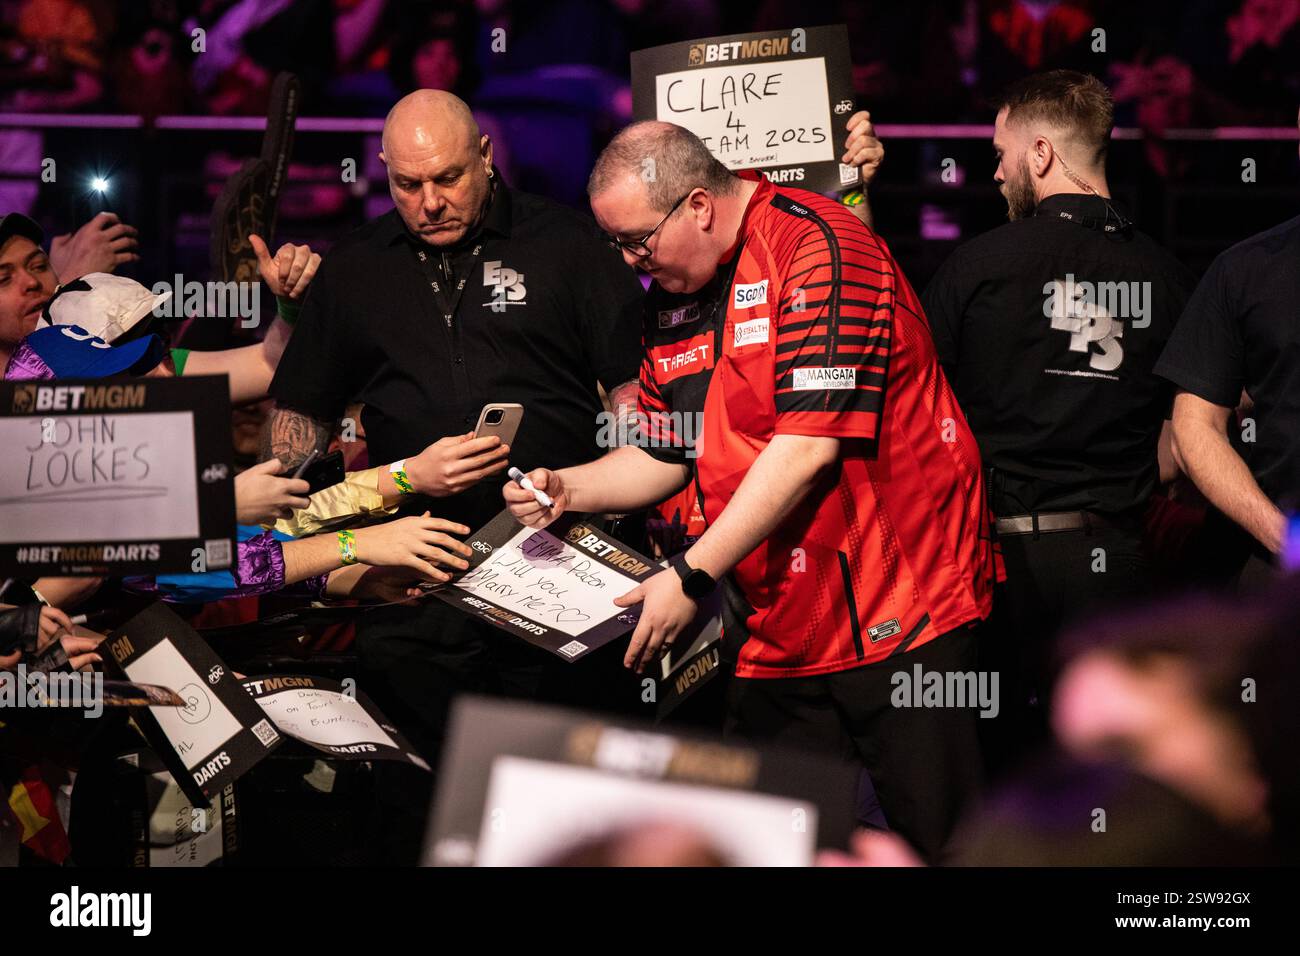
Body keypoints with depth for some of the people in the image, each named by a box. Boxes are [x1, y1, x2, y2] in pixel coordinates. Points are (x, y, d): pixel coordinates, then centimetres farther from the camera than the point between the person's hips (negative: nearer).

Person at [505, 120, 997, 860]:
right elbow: (663, 455, 19)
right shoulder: (672, 299, 11)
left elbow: (809, 444, -21)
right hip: (777, 634, 7)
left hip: (898, 616, -7)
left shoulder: (817, 246, -14)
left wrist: (693, 577, -19)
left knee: (937, 839, -5)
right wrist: (569, 490, -1)